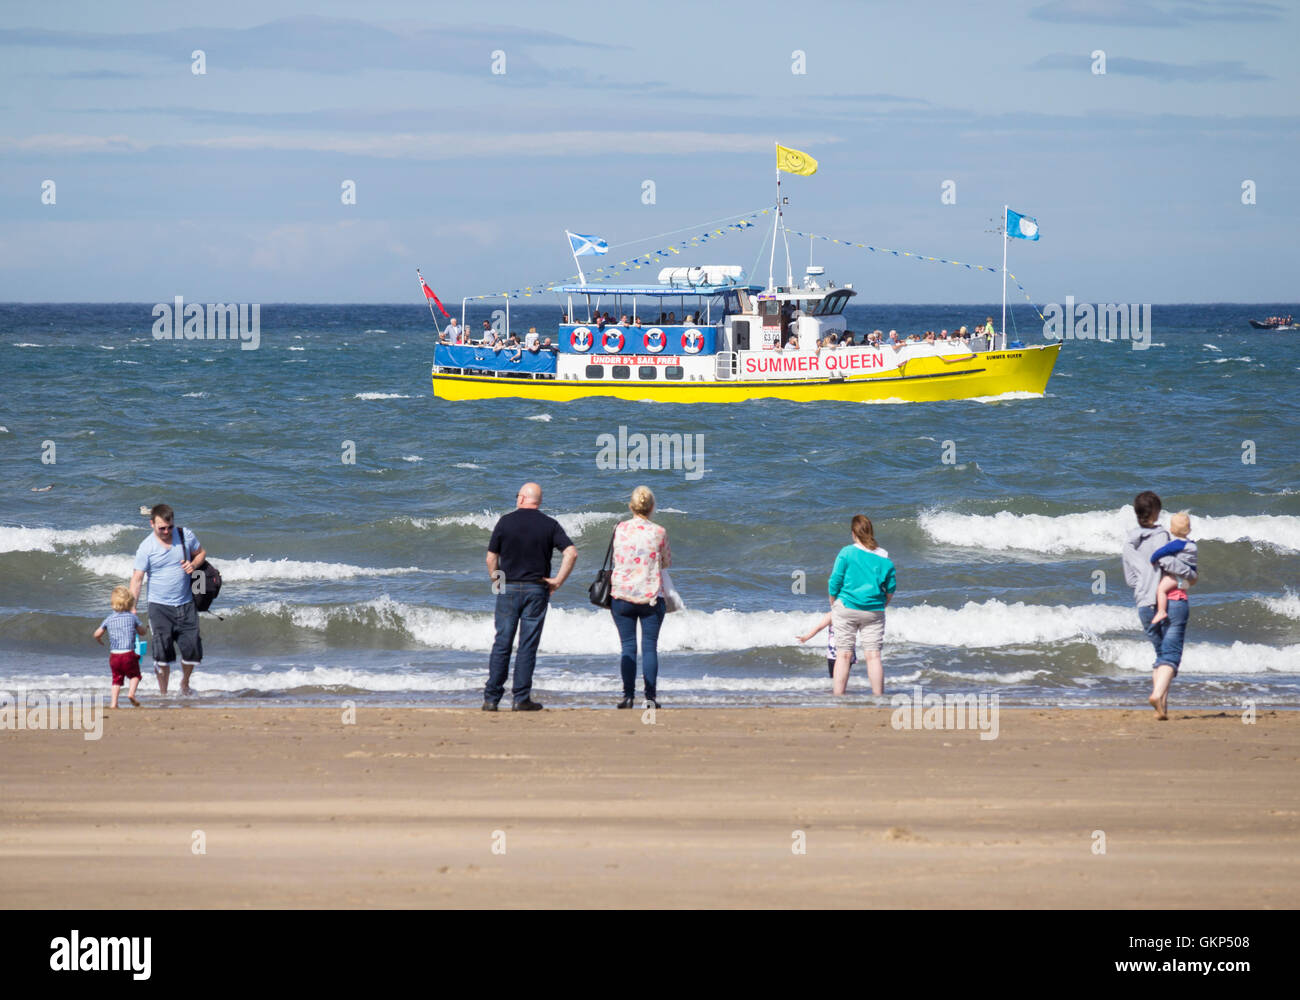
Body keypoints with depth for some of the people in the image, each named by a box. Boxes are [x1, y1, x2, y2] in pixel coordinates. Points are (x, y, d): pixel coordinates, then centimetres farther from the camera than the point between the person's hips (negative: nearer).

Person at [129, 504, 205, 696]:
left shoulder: (186, 536, -1)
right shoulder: (146, 548, -10)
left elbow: (201, 553, 15)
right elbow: (137, 579, -11)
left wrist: (193, 565, -9)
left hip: (186, 605, 3)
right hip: (160, 607, -3)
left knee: (192, 651, 3)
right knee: (163, 654, -6)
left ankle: (184, 685, 32)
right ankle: (163, 693, 11)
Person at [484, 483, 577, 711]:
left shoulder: (506, 521, -1)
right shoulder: (549, 525, 0)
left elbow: (491, 558, 0)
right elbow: (571, 552, -9)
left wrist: (496, 581, 13)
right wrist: (558, 581, -3)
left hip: (508, 589, 0)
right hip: (536, 590, 0)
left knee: (502, 644, 4)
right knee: (528, 646, 3)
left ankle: (491, 698, 3)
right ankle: (521, 699, 1)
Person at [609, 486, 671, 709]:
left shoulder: (620, 529, -2)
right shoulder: (659, 532, -7)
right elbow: (667, 562, 6)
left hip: (622, 595, 1)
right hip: (651, 596, -1)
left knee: (628, 647, 5)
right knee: (650, 647, 4)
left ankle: (628, 695, 2)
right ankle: (650, 696, 1)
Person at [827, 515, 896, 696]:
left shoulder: (846, 553, -6)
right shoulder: (884, 557, 1)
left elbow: (834, 583, -4)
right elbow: (891, 588, 5)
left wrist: (833, 605, 10)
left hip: (846, 608, -2)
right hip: (874, 611, 2)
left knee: (843, 655, 1)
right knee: (873, 655, 2)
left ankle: (838, 696, -1)